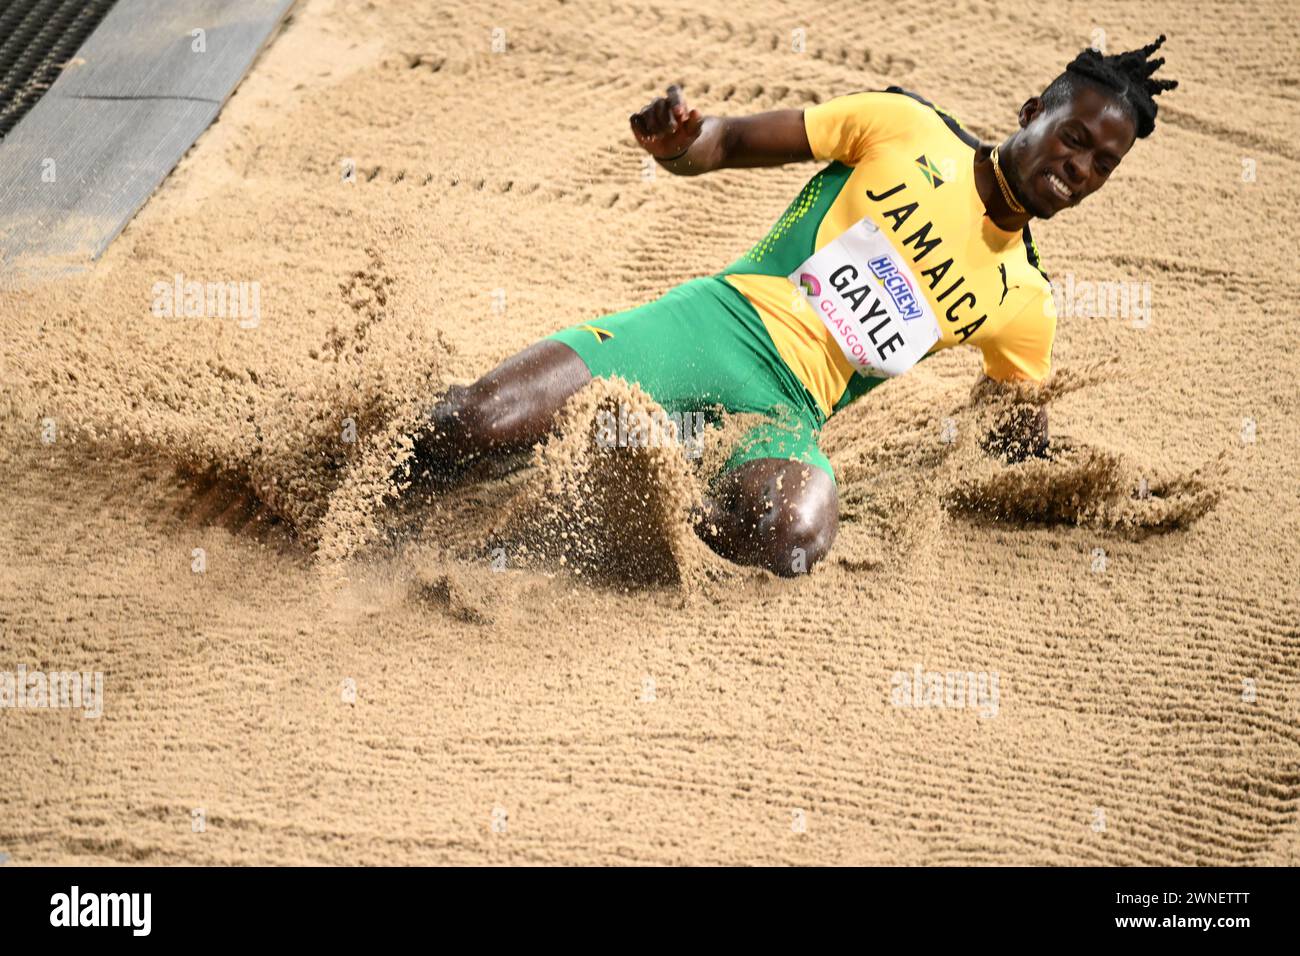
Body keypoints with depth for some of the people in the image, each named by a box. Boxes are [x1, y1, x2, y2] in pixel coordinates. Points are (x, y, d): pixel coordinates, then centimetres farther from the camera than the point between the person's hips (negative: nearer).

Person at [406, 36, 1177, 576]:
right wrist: (676, 143, -15)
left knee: (791, 534, -38)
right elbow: (730, 143, 7)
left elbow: (1023, 443, 29)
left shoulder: (1026, 303, 15)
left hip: (791, 408, 2)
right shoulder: (907, 128, 6)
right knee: (477, 425, -26)